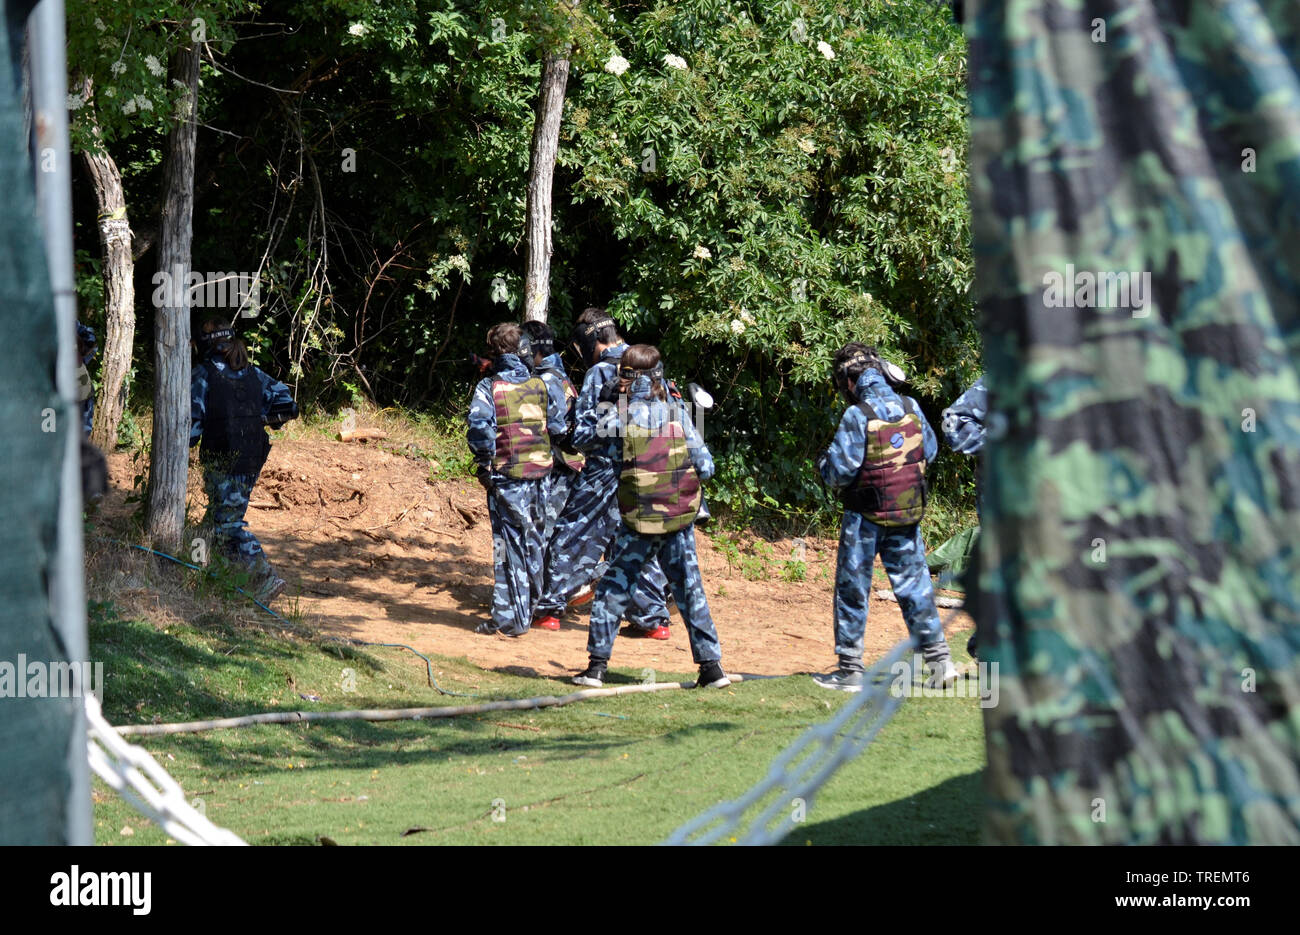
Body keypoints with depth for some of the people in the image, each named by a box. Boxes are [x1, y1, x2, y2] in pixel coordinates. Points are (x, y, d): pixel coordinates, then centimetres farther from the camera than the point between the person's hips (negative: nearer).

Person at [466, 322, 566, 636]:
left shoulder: (489, 387, -7)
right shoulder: (541, 385, 3)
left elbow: (479, 428, -20)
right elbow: (560, 425, 2)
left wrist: (484, 465, -8)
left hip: (506, 475, -4)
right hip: (539, 474, 4)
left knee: (510, 543, 1)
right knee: (532, 539, 16)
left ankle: (510, 618, 1)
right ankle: (530, 607, 26)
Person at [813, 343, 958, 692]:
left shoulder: (857, 416, -17)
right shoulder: (911, 408, -1)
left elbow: (838, 472, -17)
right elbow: (930, 451, 12)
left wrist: (822, 461, 4)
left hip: (866, 518, -4)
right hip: (907, 516, 5)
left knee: (852, 590, 6)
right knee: (914, 584, 11)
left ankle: (850, 671, 9)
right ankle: (939, 659, 6)